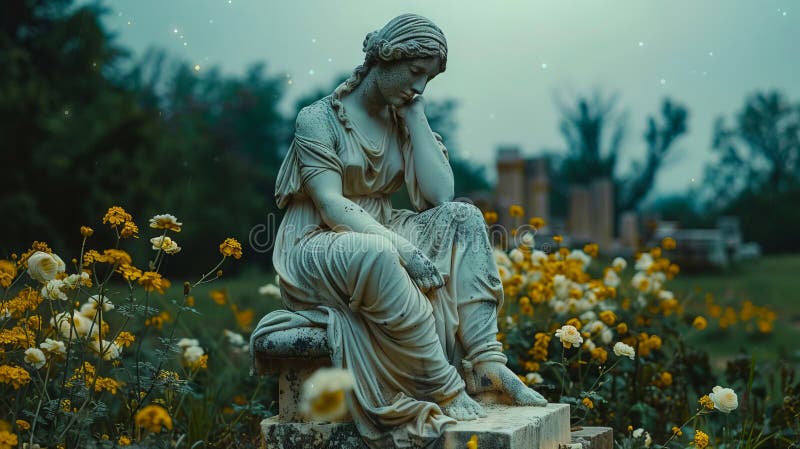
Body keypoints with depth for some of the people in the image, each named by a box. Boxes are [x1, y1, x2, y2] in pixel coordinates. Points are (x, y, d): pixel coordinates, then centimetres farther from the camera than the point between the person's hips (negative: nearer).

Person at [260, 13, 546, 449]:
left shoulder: (403, 120, 8)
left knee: (464, 218, -18)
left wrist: (415, 116, -6)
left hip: (380, 238, 6)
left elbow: (440, 195, -6)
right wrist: (401, 246, -33)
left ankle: (485, 360, -29)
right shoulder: (319, 119, -9)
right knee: (376, 254, -40)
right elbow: (332, 207, -21)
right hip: (316, 251, -6)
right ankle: (447, 388, -36)